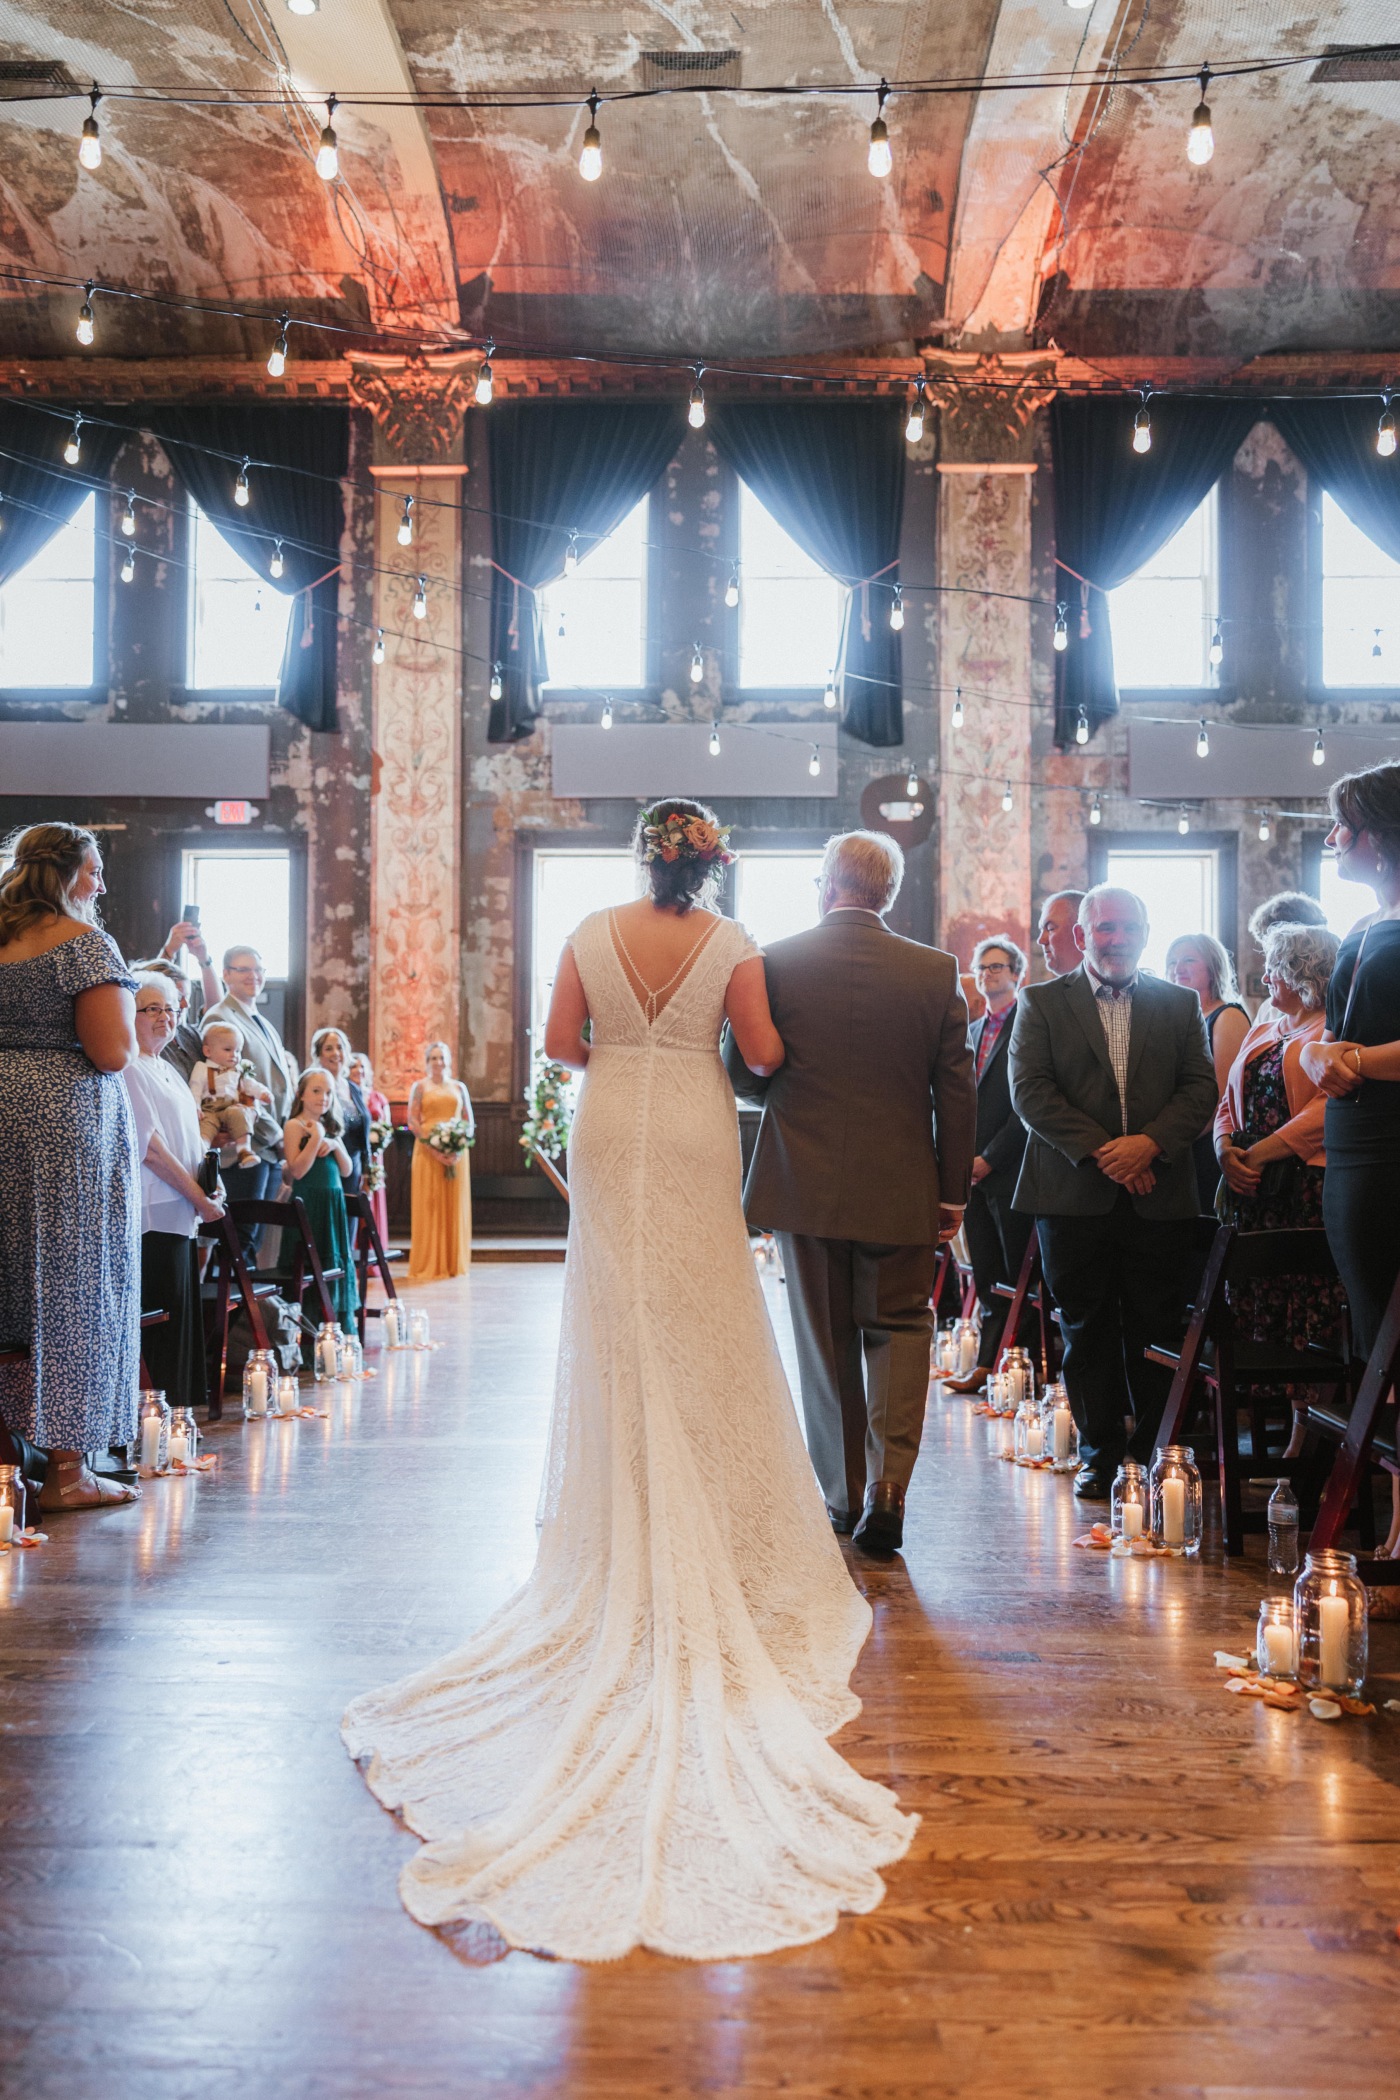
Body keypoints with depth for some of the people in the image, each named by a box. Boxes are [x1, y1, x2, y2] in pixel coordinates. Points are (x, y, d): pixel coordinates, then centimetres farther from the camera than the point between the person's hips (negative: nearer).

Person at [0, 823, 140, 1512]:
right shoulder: (84, 942, -10)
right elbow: (113, 1053, -16)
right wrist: (124, 1000, 2)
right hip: (69, 1125, -7)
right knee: (71, 1285, -2)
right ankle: (66, 1468, 3)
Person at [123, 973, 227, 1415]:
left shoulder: (167, 1071, 21)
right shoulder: (129, 1069, -9)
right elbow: (149, 1146, -15)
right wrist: (199, 1196, -13)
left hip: (181, 1210, 9)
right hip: (155, 1210, -9)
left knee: (182, 1308, 10)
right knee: (166, 1308, -8)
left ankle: (183, 1399, 15)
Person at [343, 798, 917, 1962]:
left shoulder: (592, 935, -2)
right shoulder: (733, 945, -7)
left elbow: (561, 1044, 1)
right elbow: (764, 1053, -4)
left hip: (611, 1136, 2)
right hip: (697, 1141, -1)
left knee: (622, 1328, 11)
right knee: (703, 1331, 8)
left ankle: (627, 1521, 17)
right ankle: (710, 1521, 13)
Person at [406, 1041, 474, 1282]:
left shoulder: (459, 1087, 13)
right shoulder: (419, 1086, 6)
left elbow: (469, 1121, 11)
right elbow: (412, 1121, -3)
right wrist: (434, 1149, -15)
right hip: (428, 1152, -2)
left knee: (455, 1206, 4)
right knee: (429, 1206, -3)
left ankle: (455, 1263, 11)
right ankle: (429, 1264, 2)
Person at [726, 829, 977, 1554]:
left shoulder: (776, 963, -7)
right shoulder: (937, 972, -3)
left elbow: (740, 1072, -1)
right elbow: (956, 1093, -1)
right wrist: (952, 1192, 7)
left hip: (804, 1183, 0)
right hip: (899, 1188, 0)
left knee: (825, 1343, 13)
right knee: (898, 1329, 13)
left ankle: (845, 1493, 23)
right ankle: (887, 1483, -3)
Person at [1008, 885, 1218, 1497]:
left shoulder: (1180, 1005, 12)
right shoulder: (1041, 1003, 6)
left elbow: (1200, 1086, 4)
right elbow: (1030, 1090, -4)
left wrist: (1151, 1143, -13)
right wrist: (1099, 1152, -13)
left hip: (1158, 1195, 1)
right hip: (1074, 1195, -1)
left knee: (1157, 1332, 4)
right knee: (1087, 1332, 6)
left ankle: (1155, 1454, 16)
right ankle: (1101, 1454, 16)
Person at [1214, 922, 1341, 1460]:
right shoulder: (1261, 1032, 21)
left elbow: (1328, 1108, -15)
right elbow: (1228, 1100, 19)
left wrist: (1259, 1153, -17)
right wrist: (1225, 1149, -1)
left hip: (1310, 1188, -7)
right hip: (1252, 1190, 7)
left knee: (1309, 1310, -6)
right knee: (1257, 1306, 5)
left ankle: (1306, 1435, 0)